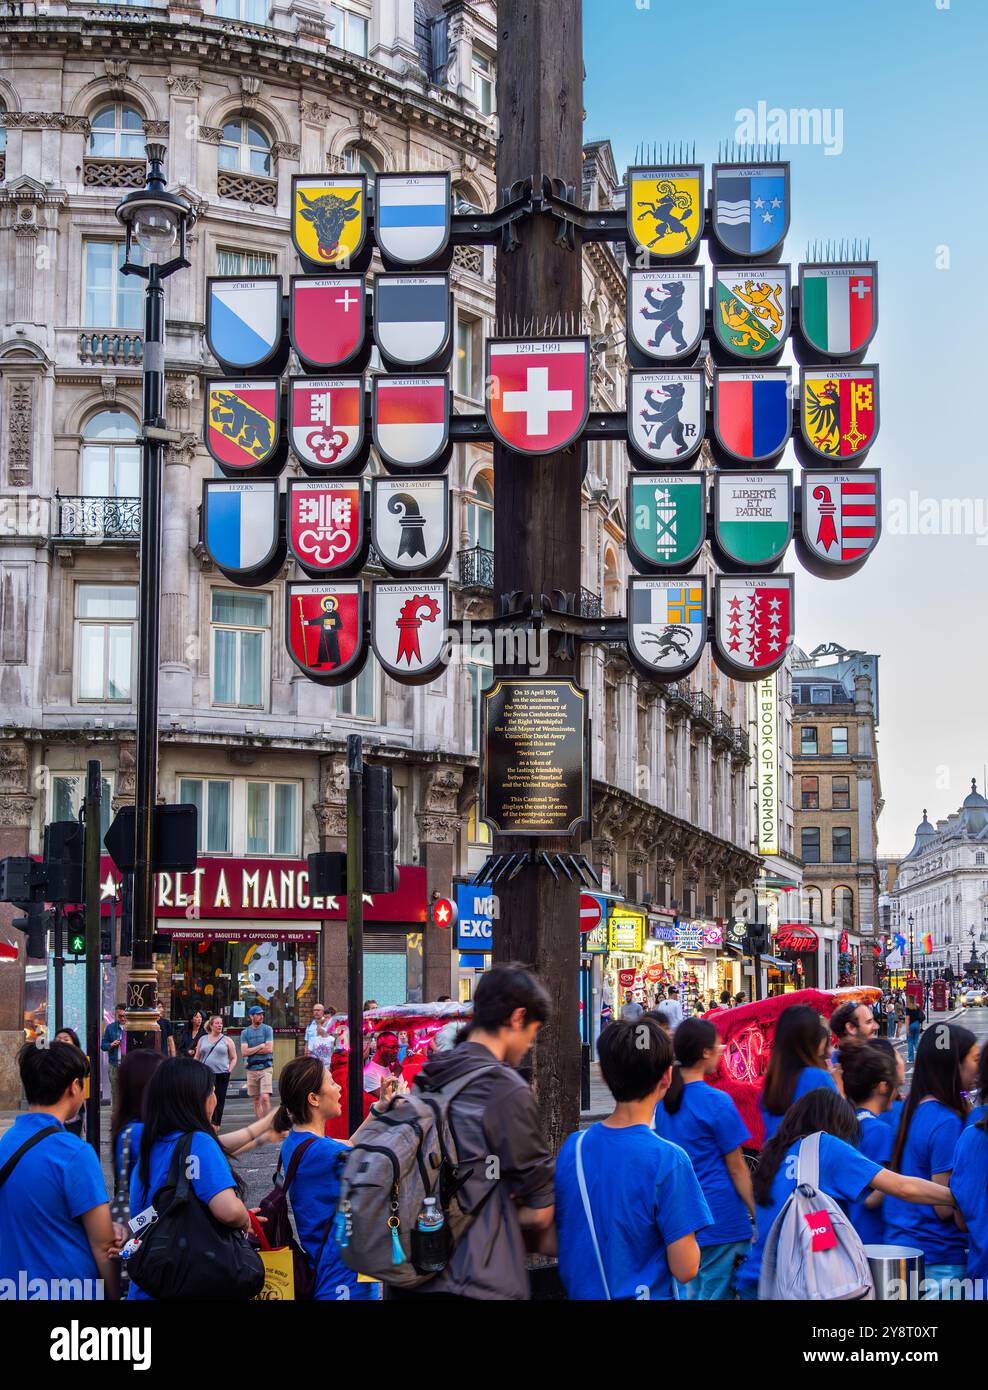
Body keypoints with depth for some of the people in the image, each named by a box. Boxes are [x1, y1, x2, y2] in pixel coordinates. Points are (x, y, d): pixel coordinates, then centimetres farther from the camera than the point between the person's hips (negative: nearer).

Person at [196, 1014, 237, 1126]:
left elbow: (234, 1058, 9)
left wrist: (229, 1070, -3)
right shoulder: (202, 1039, 12)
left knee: (219, 1100, -1)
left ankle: (216, 1124, 6)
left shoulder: (227, 1040, 7)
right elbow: (197, 1057, 16)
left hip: (222, 1075, -1)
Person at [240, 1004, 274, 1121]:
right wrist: (260, 1046, -7)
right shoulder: (245, 1032, 7)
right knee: (256, 1100, 7)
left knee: (265, 1097, -15)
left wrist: (251, 1051, -4)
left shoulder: (267, 1029, 2)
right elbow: (244, 1052, -4)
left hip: (266, 1068, -3)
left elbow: (269, 1049, -8)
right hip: (251, 1069, 3)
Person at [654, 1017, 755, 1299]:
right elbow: (737, 1169, -10)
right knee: (715, 1293, -1)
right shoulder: (717, 1102, -14)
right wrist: (758, 1214, -2)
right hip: (720, 1219, -7)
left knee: (690, 1291, 13)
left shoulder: (664, 1099, 7)